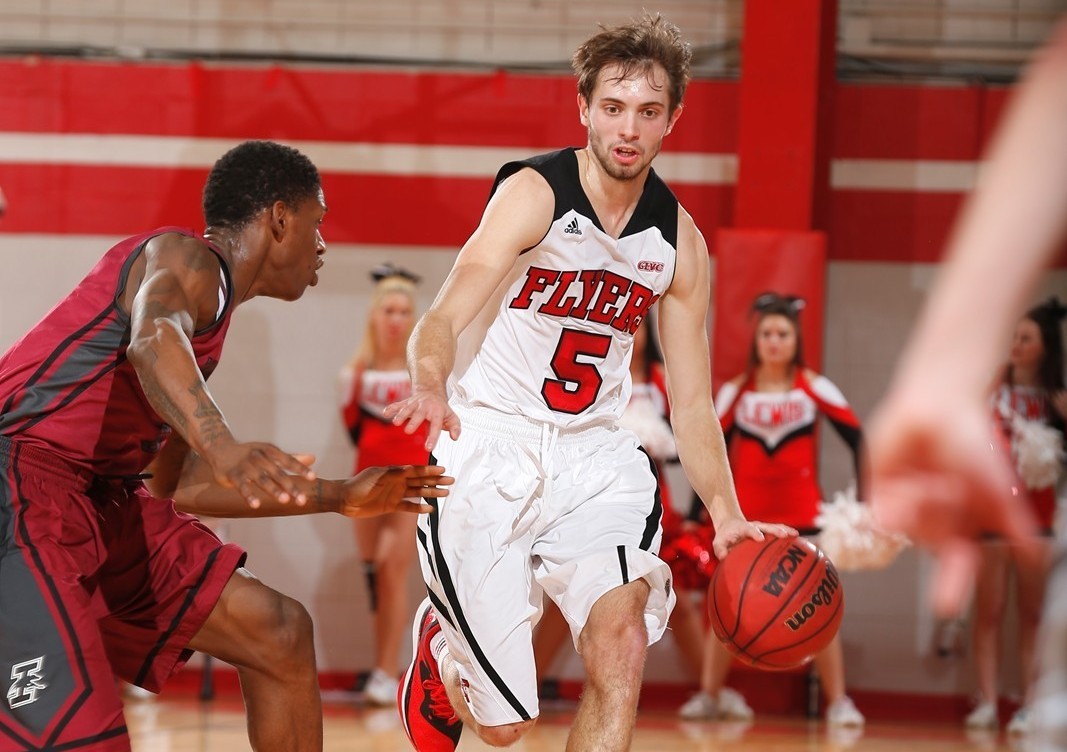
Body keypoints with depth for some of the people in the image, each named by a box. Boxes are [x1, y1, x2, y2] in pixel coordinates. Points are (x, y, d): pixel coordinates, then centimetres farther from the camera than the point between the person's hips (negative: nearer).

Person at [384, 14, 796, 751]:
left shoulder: (679, 241, 3)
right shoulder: (533, 194, -13)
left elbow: (693, 402, 9)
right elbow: (443, 320, -24)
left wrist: (726, 513, -4)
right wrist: (432, 388, -47)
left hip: (594, 456, 4)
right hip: (488, 451, -4)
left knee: (621, 639, -25)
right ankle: (442, 646, 35)